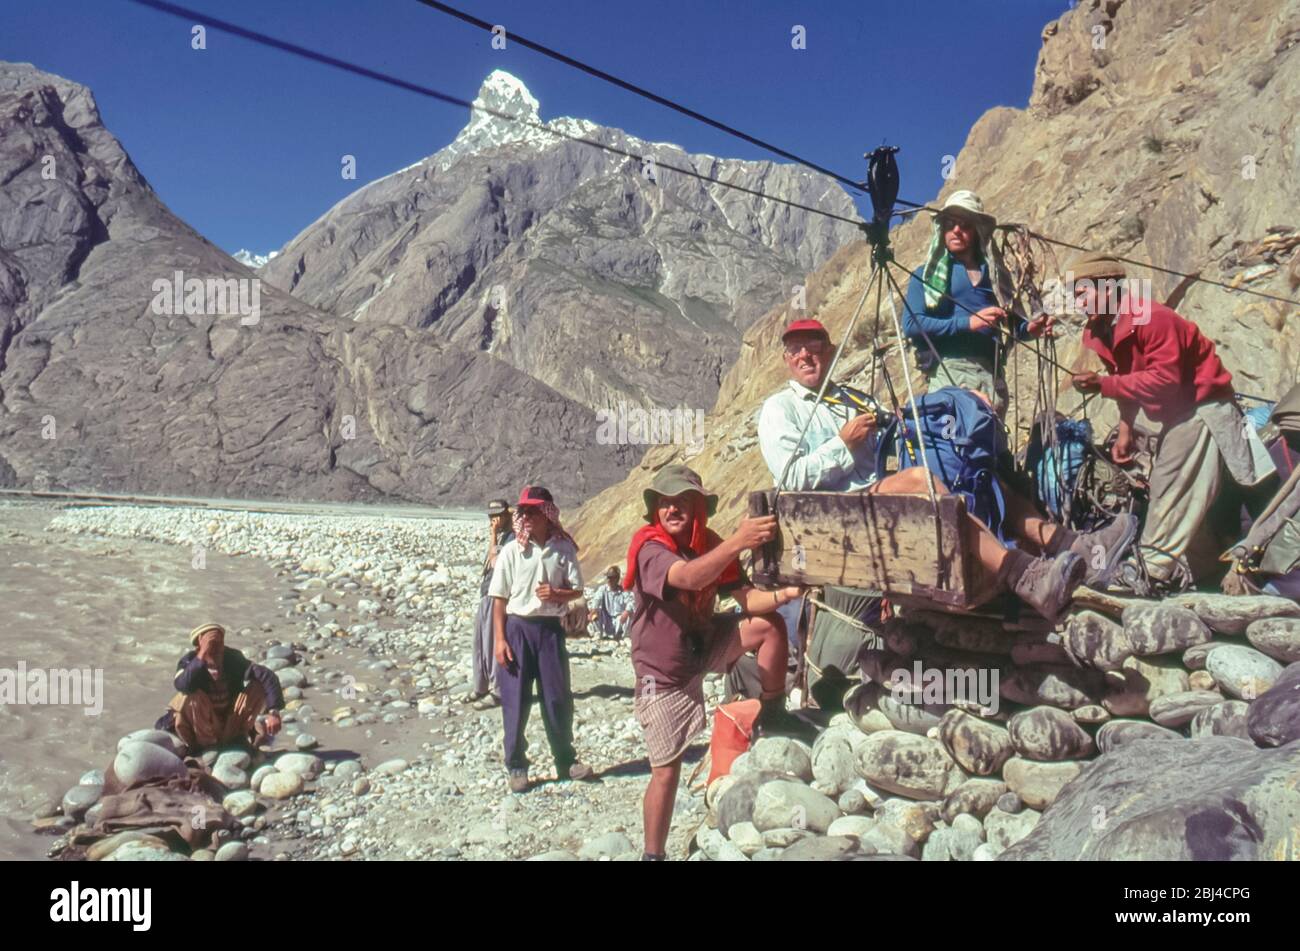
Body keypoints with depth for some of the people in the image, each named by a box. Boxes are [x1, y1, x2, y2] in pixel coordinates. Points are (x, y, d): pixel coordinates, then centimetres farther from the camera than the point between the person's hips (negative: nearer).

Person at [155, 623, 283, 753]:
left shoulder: (233, 658, -17)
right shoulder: (190, 661, -20)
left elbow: (267, 677, -28)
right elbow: (182, 685, -43)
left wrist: (274, 712, -41)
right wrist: (202, 656, -48)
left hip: (231, 722, 2)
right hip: (202, 726, -2)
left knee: (258, 686, -19)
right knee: (192, 696, -31)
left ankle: (239, 735, 1)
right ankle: (206, 743, -8)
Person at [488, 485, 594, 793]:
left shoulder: (564, 548, -1)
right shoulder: (511, 550, -4)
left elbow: (577, 590, 5)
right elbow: (499, 598, -2)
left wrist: (557, 594, -17)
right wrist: (499, 639, -8)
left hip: (551, 628, 1)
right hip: (517, 628, -1)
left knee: (559, 697, 8)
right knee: (515, 700, 4)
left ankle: (566, 760, 25)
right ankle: (516, 767, 17)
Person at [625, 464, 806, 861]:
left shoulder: (711, 546, -5)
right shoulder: (649, 549, -24)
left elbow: (748, 598, -8)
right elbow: (689, 578, -45)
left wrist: (785, 593, -28)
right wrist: (739, 542, -57)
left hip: (703, 646, 6)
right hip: (664, 673, -6)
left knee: (770, 624, -8)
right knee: (666, 770, -1)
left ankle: (771, 716, 6)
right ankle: (653, 853, 16)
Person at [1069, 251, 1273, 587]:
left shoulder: (1151, 318, -25)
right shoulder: (1099, 331, 4)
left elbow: (1165, 379, -32)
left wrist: (1103, 385, -32)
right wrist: (1125, 430, 5)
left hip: (1202, 405, -10)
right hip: (1177, 412, 10)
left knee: (1172, 488, -17)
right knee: (1184, 494, 13)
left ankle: (1151, 570, -17)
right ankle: (1211, 569, 22)